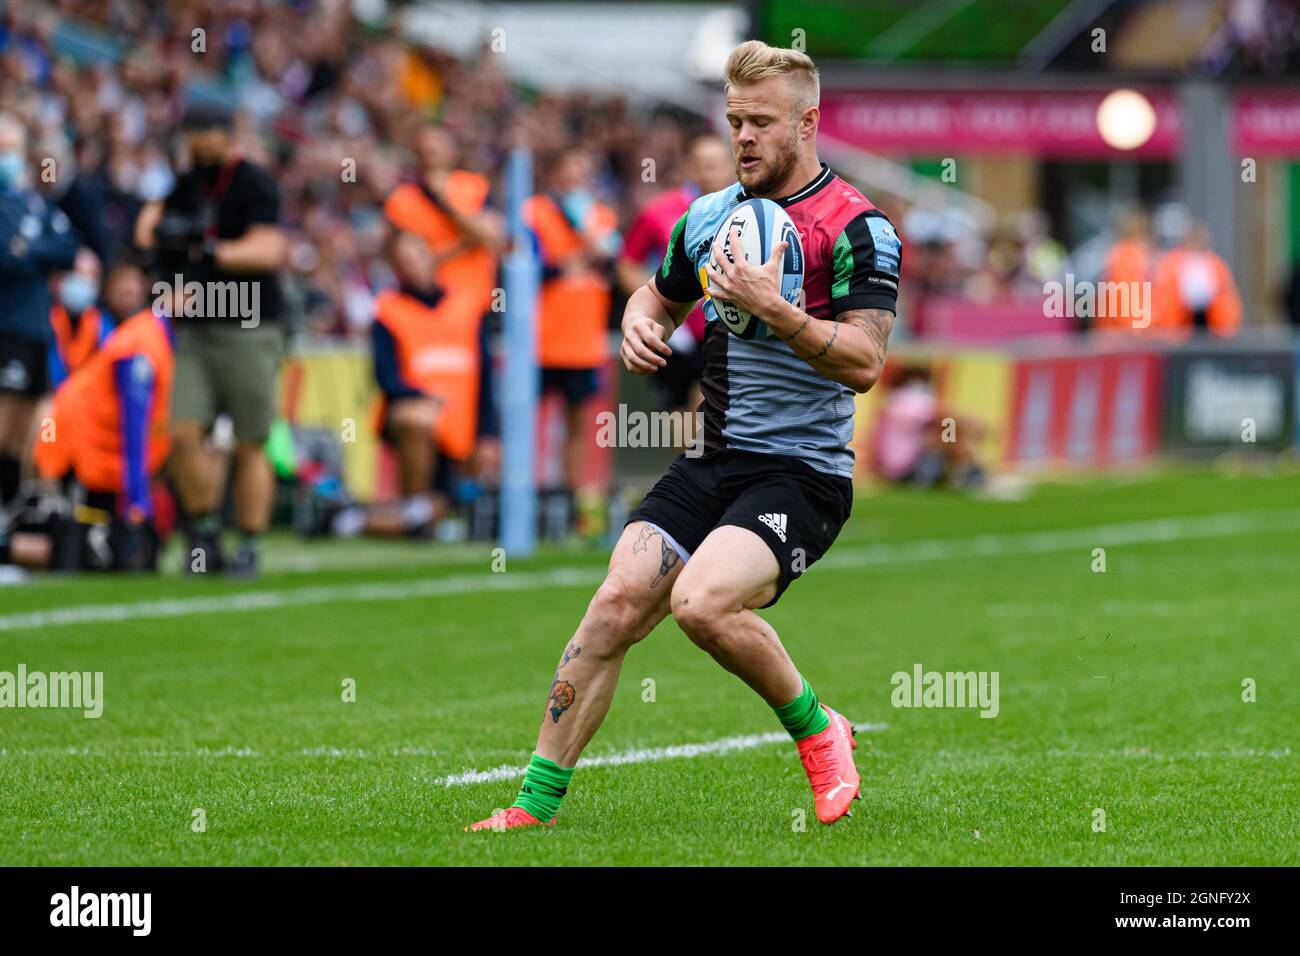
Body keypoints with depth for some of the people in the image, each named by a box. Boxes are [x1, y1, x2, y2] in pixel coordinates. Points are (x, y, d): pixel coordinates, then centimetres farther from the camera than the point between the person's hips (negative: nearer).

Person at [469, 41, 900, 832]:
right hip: (713, 462, 6)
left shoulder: (857, 227, -9)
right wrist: (641, 327, 7)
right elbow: (658, 297, 30)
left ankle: (818, 733, -1)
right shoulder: (710, 217, 12)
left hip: (802, 473, -6)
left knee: (702, 601, -28)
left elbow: (864, 363, -17)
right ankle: (535, 803, -3)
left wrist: (775, 312, -27)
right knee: (616, 606, -9)